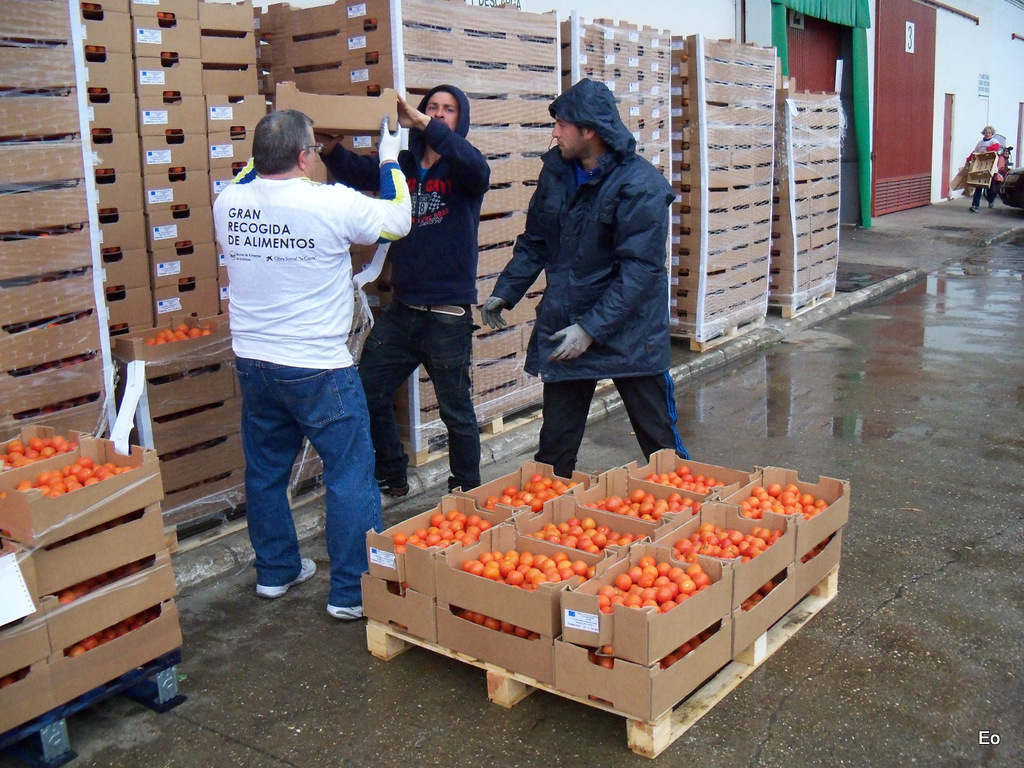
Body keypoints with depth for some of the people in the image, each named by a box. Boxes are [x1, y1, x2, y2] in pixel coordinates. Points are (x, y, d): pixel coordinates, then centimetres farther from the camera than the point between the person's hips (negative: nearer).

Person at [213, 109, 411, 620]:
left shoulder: (228, 203, -3)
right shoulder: (333, 204, -17)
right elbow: (397, 220, -1)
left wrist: (261, 161, 27)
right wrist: (389, 161, 12)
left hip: (253, 364, 6)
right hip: (318, 368, -6)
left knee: (265, 471, 19)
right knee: (351, 476, 4)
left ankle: (275, 570, 34)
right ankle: (352, 591, 10)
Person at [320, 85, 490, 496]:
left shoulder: (464, 170, -3)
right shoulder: (401, 165, 8)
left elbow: (476, 166, -26)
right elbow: (354, 170, -5)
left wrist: (422, 123, -35)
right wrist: (329, 142, -26)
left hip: (447, 315, -5)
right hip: (400, 309, 5)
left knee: (456, 410, 7)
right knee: (368, 393, 9)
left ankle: (467, 491, 25)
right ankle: (391, 475, 29)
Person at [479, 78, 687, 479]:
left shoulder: (640, 186, -17)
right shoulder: (555, 170, 4)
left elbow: (638, 270, -21)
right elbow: (535, 242, 16)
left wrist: (592, 329, -24)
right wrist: (505, 291, 8)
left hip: (628, 330, -5)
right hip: (563, 324, 6)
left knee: (660, 442, 7)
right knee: (554, 446, 12)